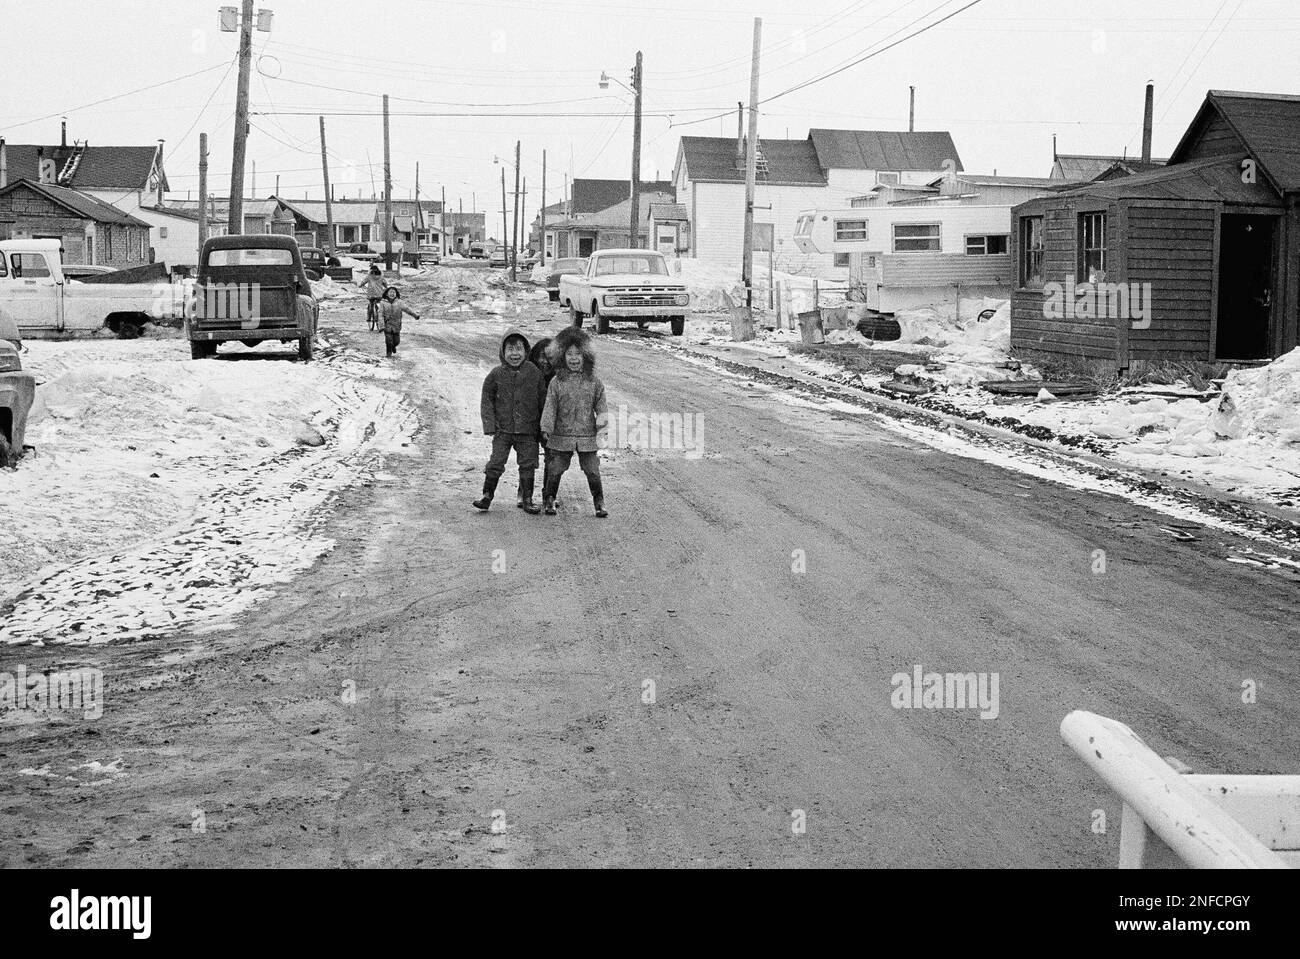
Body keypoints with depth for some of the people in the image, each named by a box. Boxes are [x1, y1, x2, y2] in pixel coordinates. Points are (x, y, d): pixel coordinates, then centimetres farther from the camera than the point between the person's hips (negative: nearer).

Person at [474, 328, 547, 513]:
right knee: (496, 462, -2)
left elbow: (543, 399, 8)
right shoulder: (496, 374, -1)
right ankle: (487, 495, 11)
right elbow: (487, 400, 4)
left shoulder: (534, 373, 0)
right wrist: (490, 425, -4)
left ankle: (526, 499, 16)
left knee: (528, 464, 5)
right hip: (503, 429, -1)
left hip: (528, 429, 1)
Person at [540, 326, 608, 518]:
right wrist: (546, 429, -5)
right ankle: (548, 500, 21)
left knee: (592, 470, 1)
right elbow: (550, 406, 0)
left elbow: (601, 406, 9)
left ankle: (599, 502, 16)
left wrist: (601, 427, -1)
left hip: (587, 437, 0)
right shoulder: (557, 382, 0)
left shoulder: (593, 381, 3)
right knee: (555, 470, 4)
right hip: (561, 437, 0)